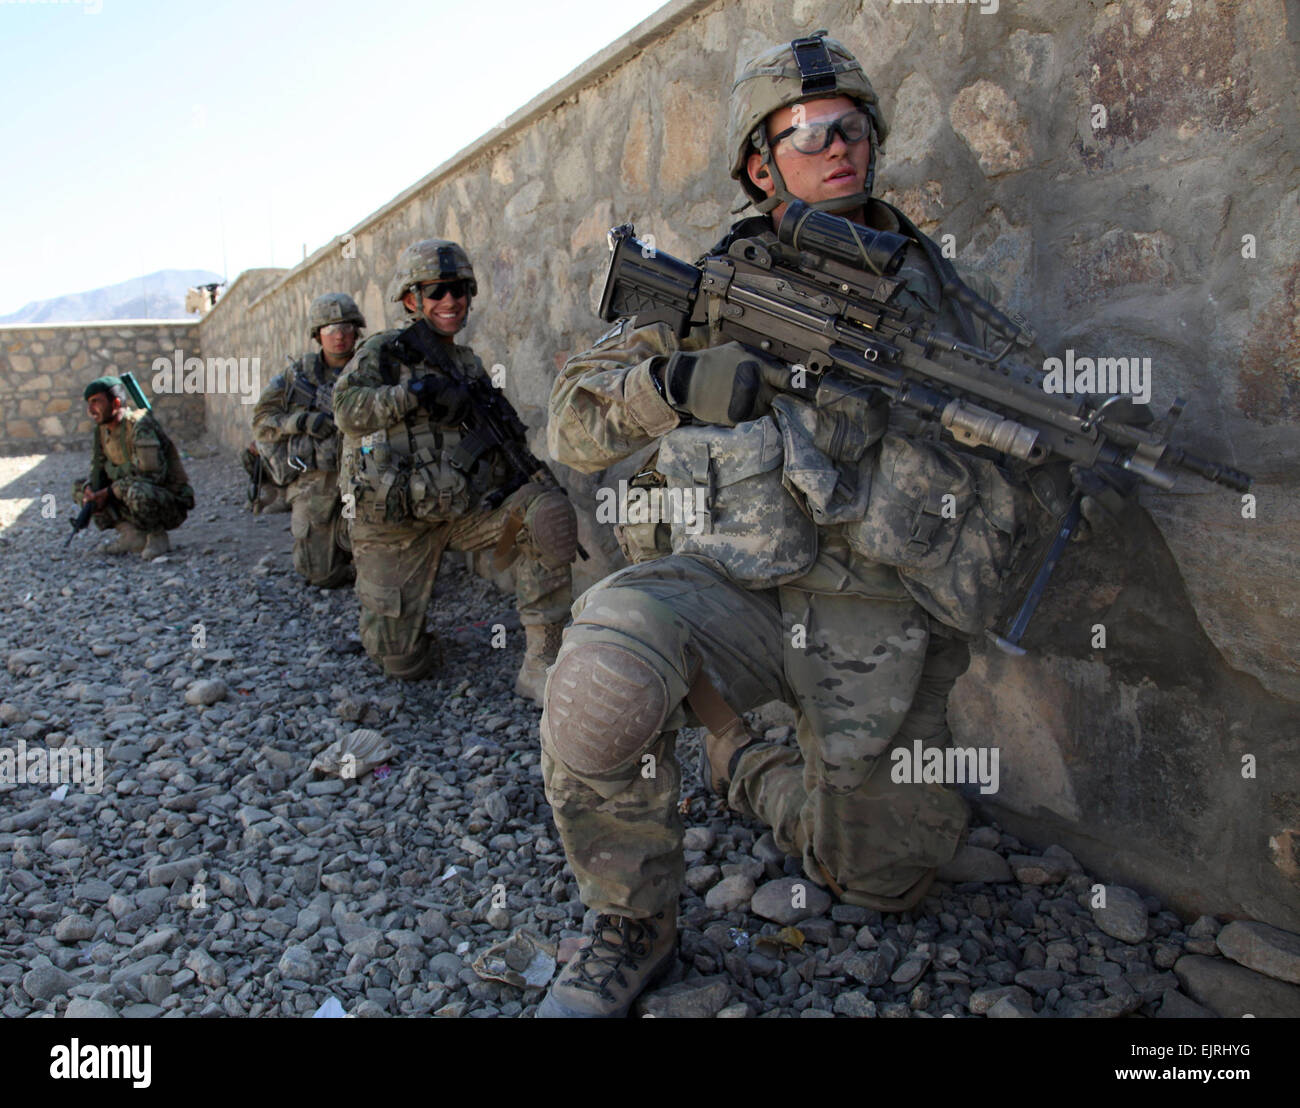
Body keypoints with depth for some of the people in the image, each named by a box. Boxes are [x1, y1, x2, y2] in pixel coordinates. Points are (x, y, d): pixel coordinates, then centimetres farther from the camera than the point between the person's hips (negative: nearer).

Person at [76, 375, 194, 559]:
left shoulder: (139, 425, -20)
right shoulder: (103, 429, 6)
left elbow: (152, 475, -27)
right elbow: (98, 470, 12)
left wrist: (108, 492, -22)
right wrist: (91, 492, -11)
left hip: (171, 504, -9)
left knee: (136, 492, -39)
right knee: (79, 488, 6)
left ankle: (158, 536, -10)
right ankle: (132, 535, -2)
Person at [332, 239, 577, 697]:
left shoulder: (470, 365, 13)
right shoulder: (383, 351, 0)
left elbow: (496, 438, 14)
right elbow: (348, 409, -17)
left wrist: (529, 474, -5)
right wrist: (415, 392, -28)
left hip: (465, 509, 3)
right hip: (394, 521, -3)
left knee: (548, 510, -26)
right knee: (401, 660, -4)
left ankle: (539, 667, -22)